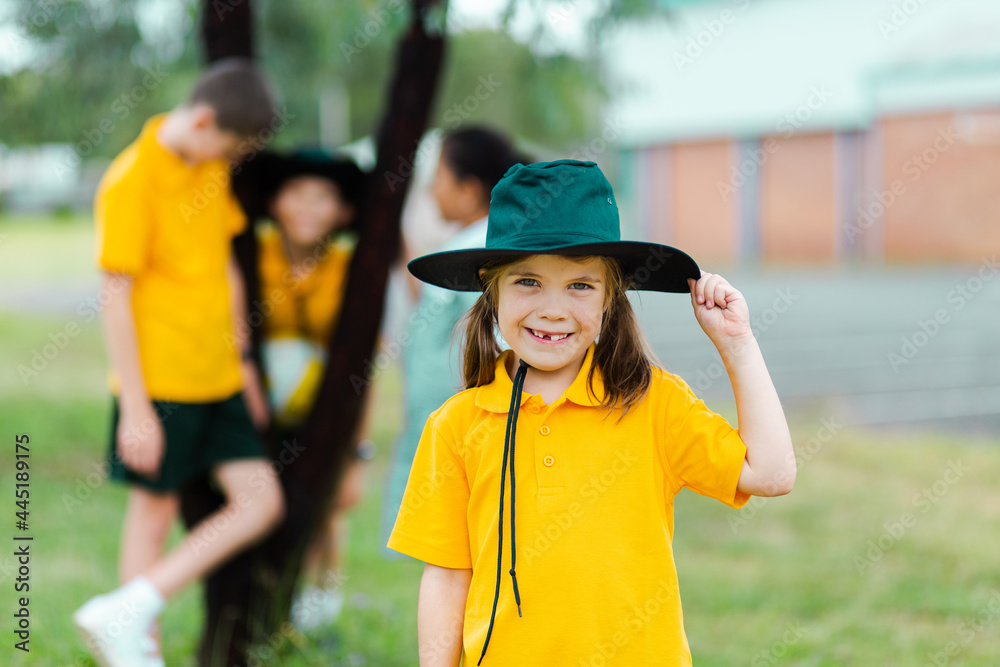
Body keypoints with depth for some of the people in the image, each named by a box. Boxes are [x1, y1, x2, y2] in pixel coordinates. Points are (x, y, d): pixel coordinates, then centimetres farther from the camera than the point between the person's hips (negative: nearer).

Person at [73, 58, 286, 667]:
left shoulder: (212, 170, 8)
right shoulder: (131, 182, -16)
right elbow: (116, 300, -16)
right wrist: (135, 408, -17)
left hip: (218, 381, 8)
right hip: (160, 385, -8)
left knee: (262, 504, 2)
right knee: (154, 511, 3)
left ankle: (126, 614, 6)